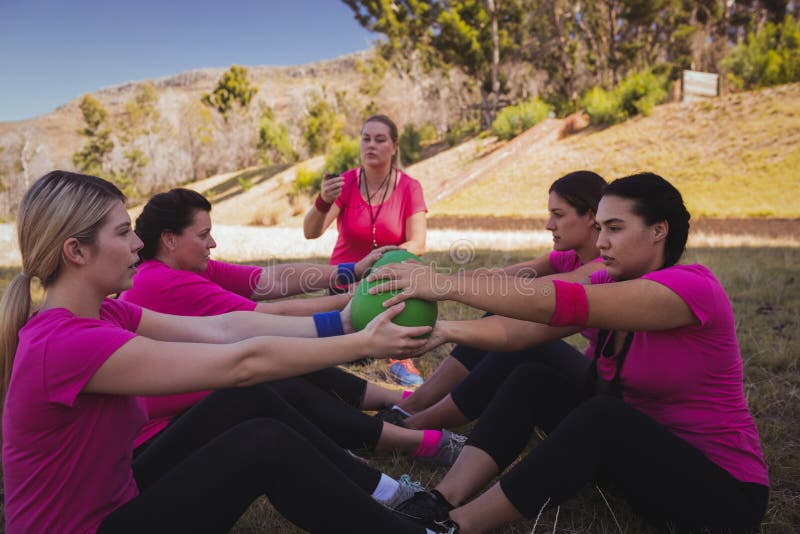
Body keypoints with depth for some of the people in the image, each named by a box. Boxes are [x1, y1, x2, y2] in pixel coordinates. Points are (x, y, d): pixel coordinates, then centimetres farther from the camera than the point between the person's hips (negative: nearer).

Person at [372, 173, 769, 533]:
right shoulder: (610, 283, 0)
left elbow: (569, 304, -36)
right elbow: (527, 327, -14)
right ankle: (444, 499, -19)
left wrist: (449, 286, -41)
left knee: (603, 416, -34)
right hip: (638, 448, 7)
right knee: (532, 380, -9)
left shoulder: (692, 287, -23)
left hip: (723, 488, -7)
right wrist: (443, 329, -28)